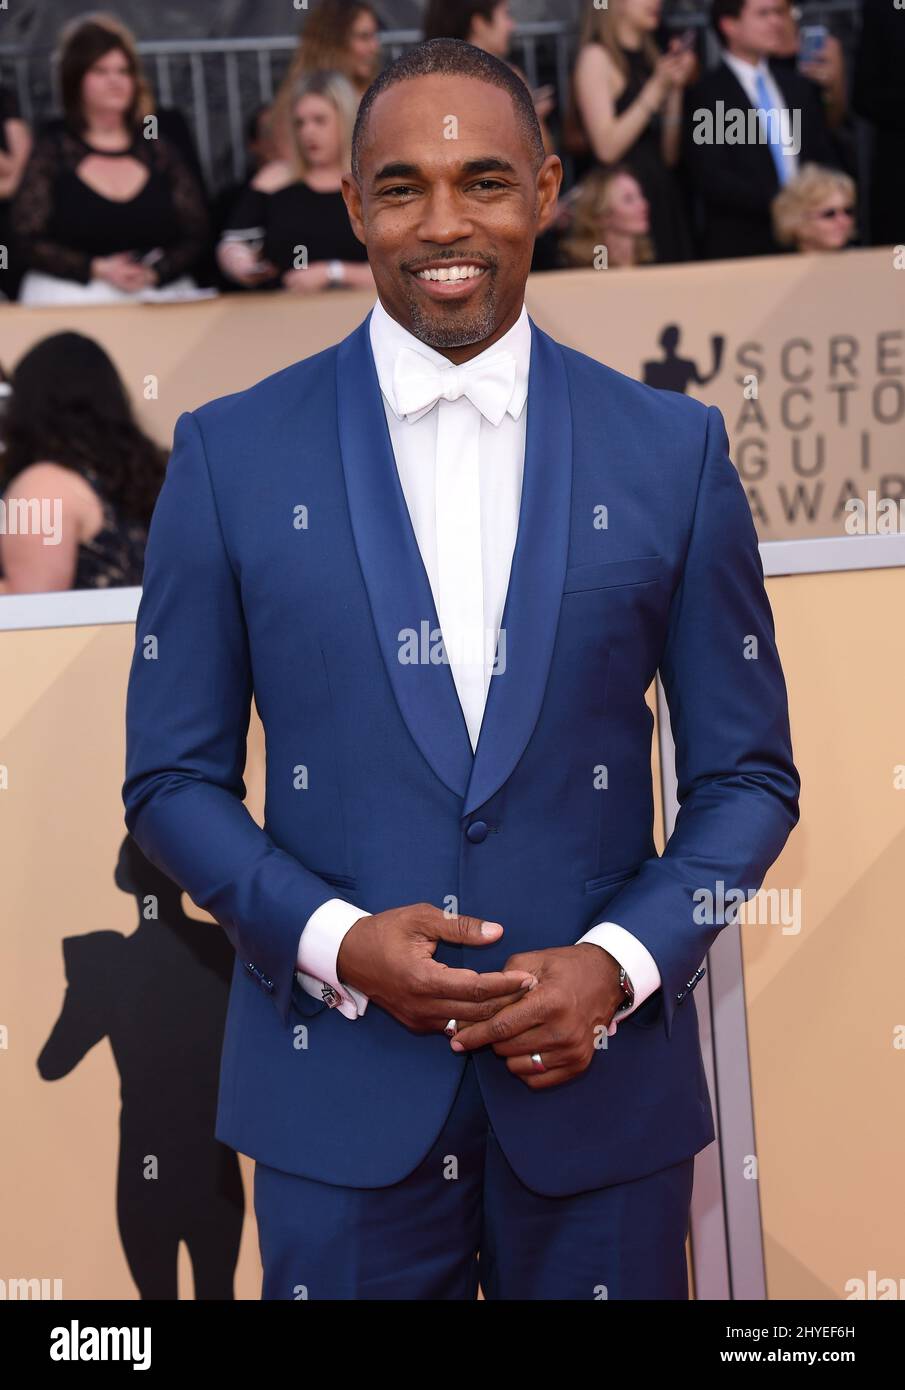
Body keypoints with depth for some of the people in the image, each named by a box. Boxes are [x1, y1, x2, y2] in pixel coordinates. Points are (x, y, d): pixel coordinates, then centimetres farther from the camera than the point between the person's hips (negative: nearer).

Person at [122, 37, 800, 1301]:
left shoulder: (674, 450, 1)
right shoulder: (231, 452, 0)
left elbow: (748, 772, 5)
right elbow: (173, 776, 3)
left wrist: (621, 961, -10)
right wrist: (333, 942, -12)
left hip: (600, 1086, 1)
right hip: (338, 1097, 0)